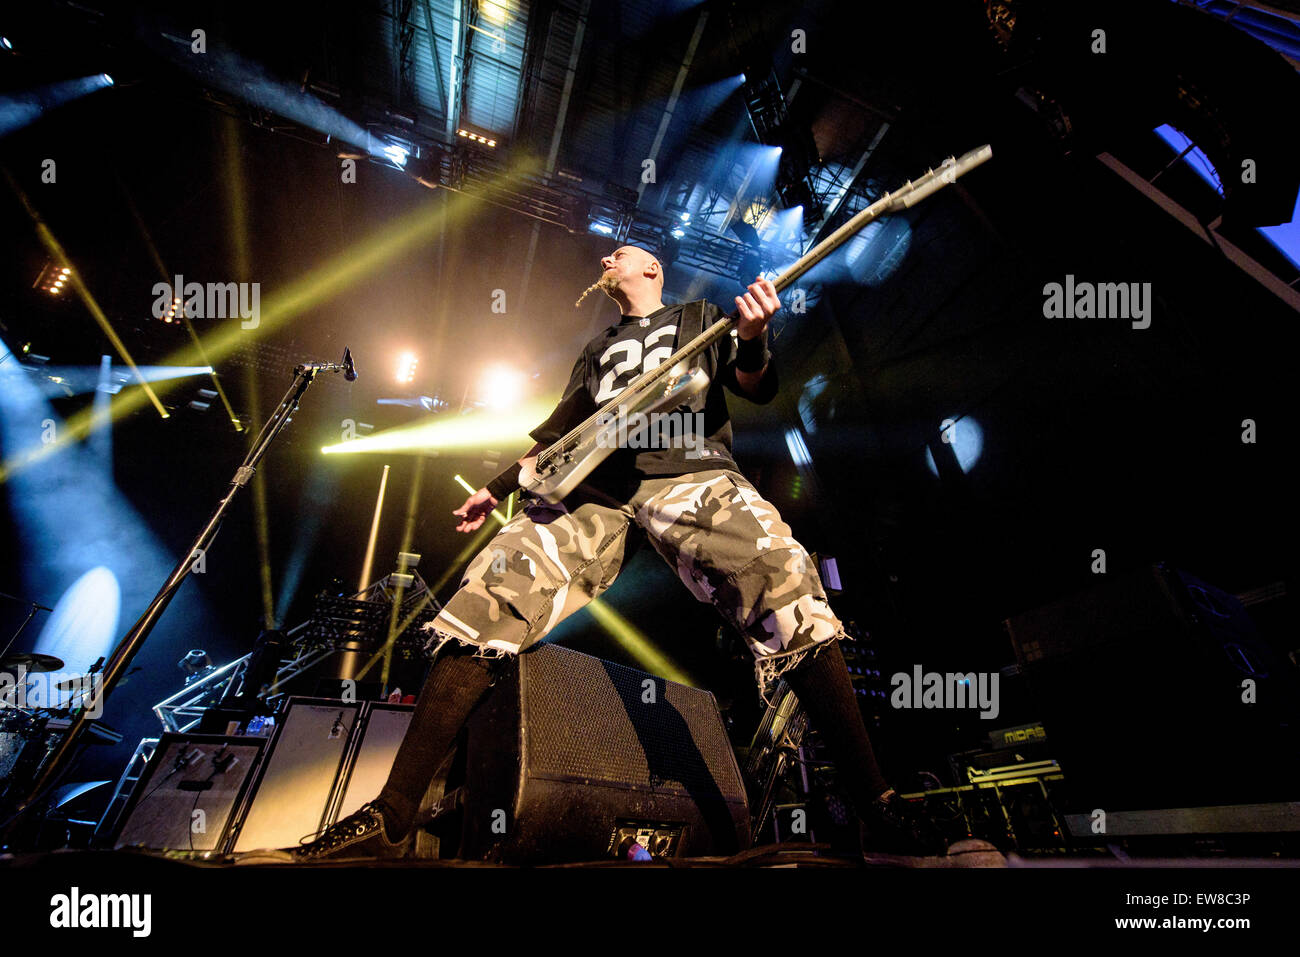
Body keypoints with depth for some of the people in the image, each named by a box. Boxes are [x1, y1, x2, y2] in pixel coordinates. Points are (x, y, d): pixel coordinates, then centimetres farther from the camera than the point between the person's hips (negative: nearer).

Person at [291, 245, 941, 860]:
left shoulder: (699, 317, 28)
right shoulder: (597, 350, 37)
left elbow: (758, 390, 14)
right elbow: (559, 433, 38)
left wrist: (752, 341, -8)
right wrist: (497, 488, 32)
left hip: (686, 466, -3)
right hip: (593, 485, 4)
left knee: (784, 580, -32)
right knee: (491, 592, -20)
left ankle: (878, 812, -28)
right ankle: (391, 821, -18)